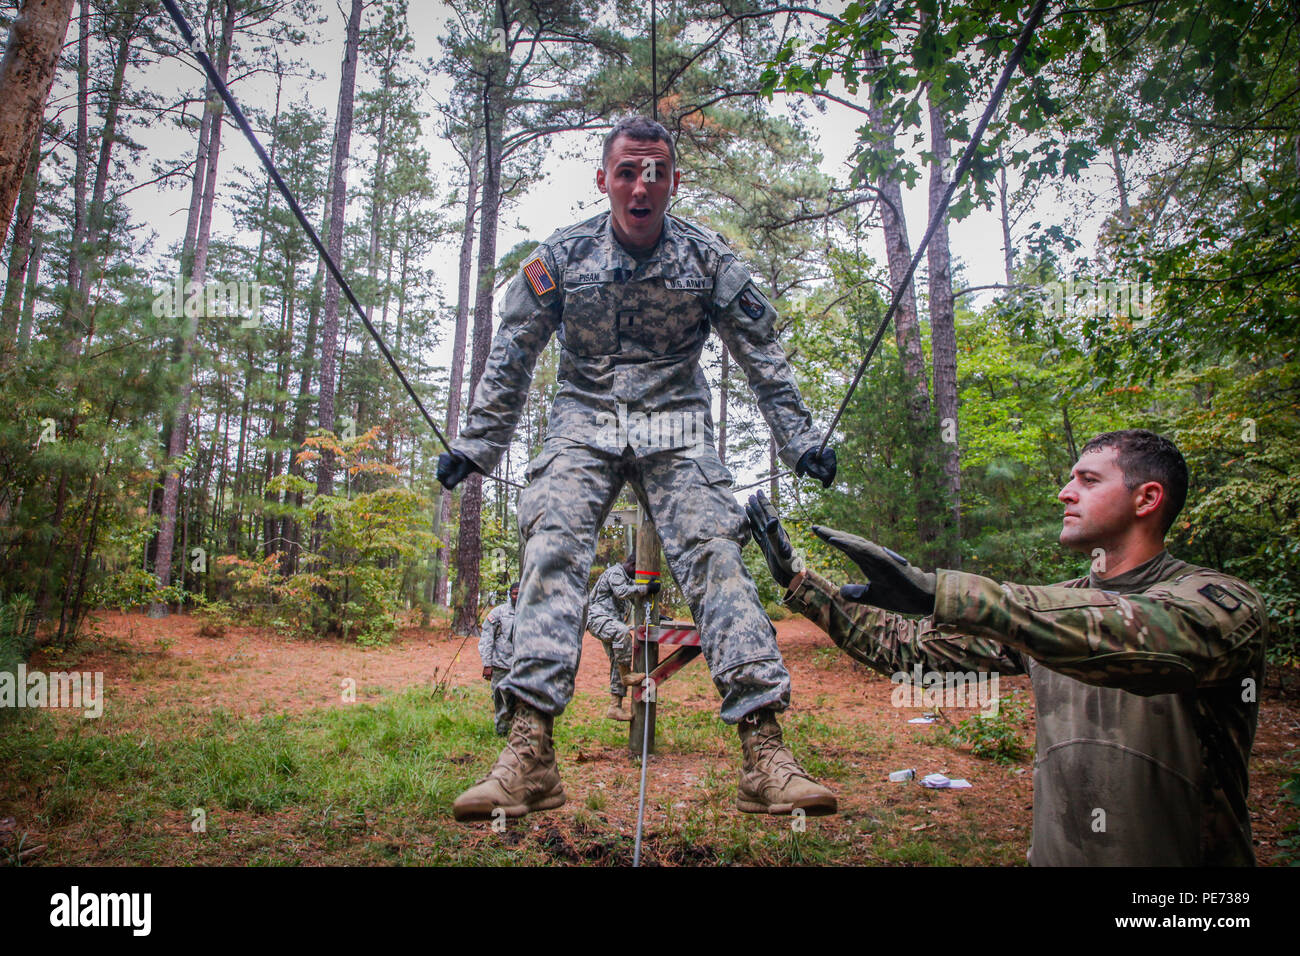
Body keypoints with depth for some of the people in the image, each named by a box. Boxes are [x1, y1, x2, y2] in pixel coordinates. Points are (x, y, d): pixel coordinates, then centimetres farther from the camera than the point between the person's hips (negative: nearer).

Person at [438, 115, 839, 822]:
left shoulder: (707, 258, 1)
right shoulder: (560, 255, 1)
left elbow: (761, 354, 6)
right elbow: (512, 355, 7)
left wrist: (800, 441, 1)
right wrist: (475, 444, 5)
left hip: (675, 425, 0)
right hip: (583, 420, 1)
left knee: (715, 557, -18)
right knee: (551, 551, -21)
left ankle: (765, 753, -20)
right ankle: (529, 753, -24)